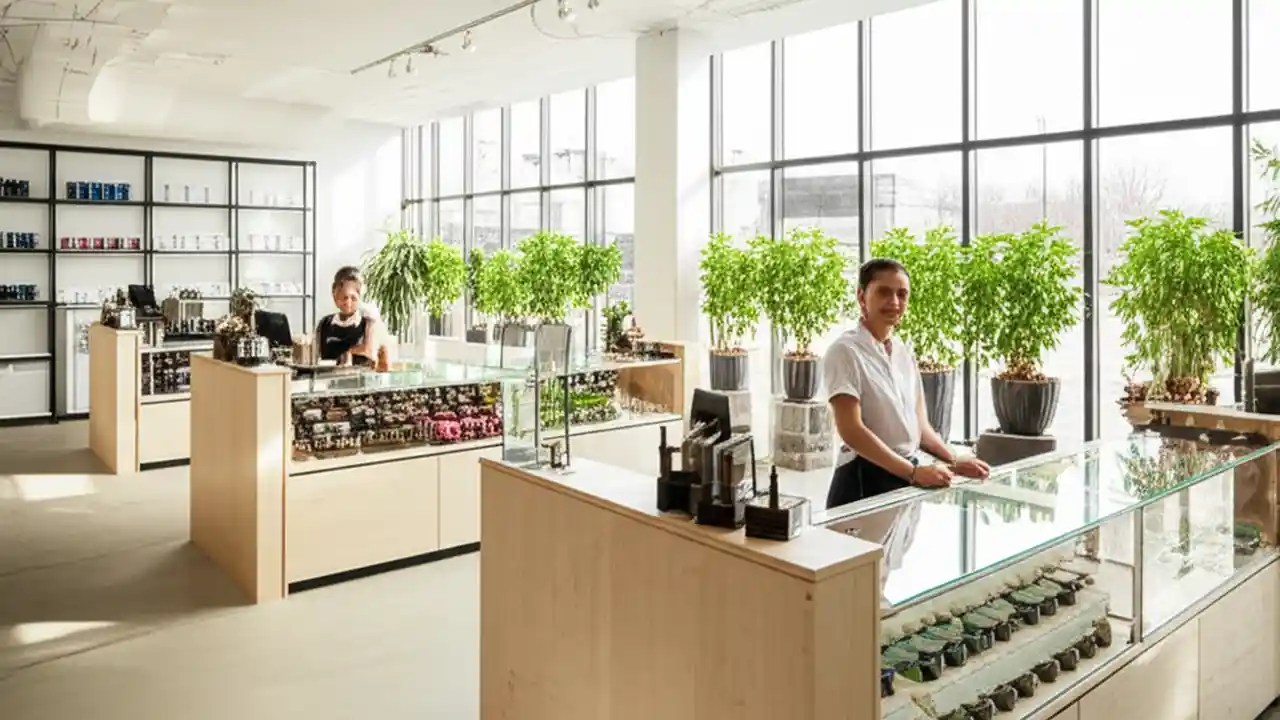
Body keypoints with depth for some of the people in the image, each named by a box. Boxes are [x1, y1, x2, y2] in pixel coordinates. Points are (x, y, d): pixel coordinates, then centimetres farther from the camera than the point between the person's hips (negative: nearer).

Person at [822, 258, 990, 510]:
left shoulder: (904, 351, 10)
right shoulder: (845, 351, -12)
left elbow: (919, 425, 13)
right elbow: (851, 430, -20)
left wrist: (953, 463, 0)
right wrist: (913, 472, -23)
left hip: (907, 476, 7)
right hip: (865, 480, -6)